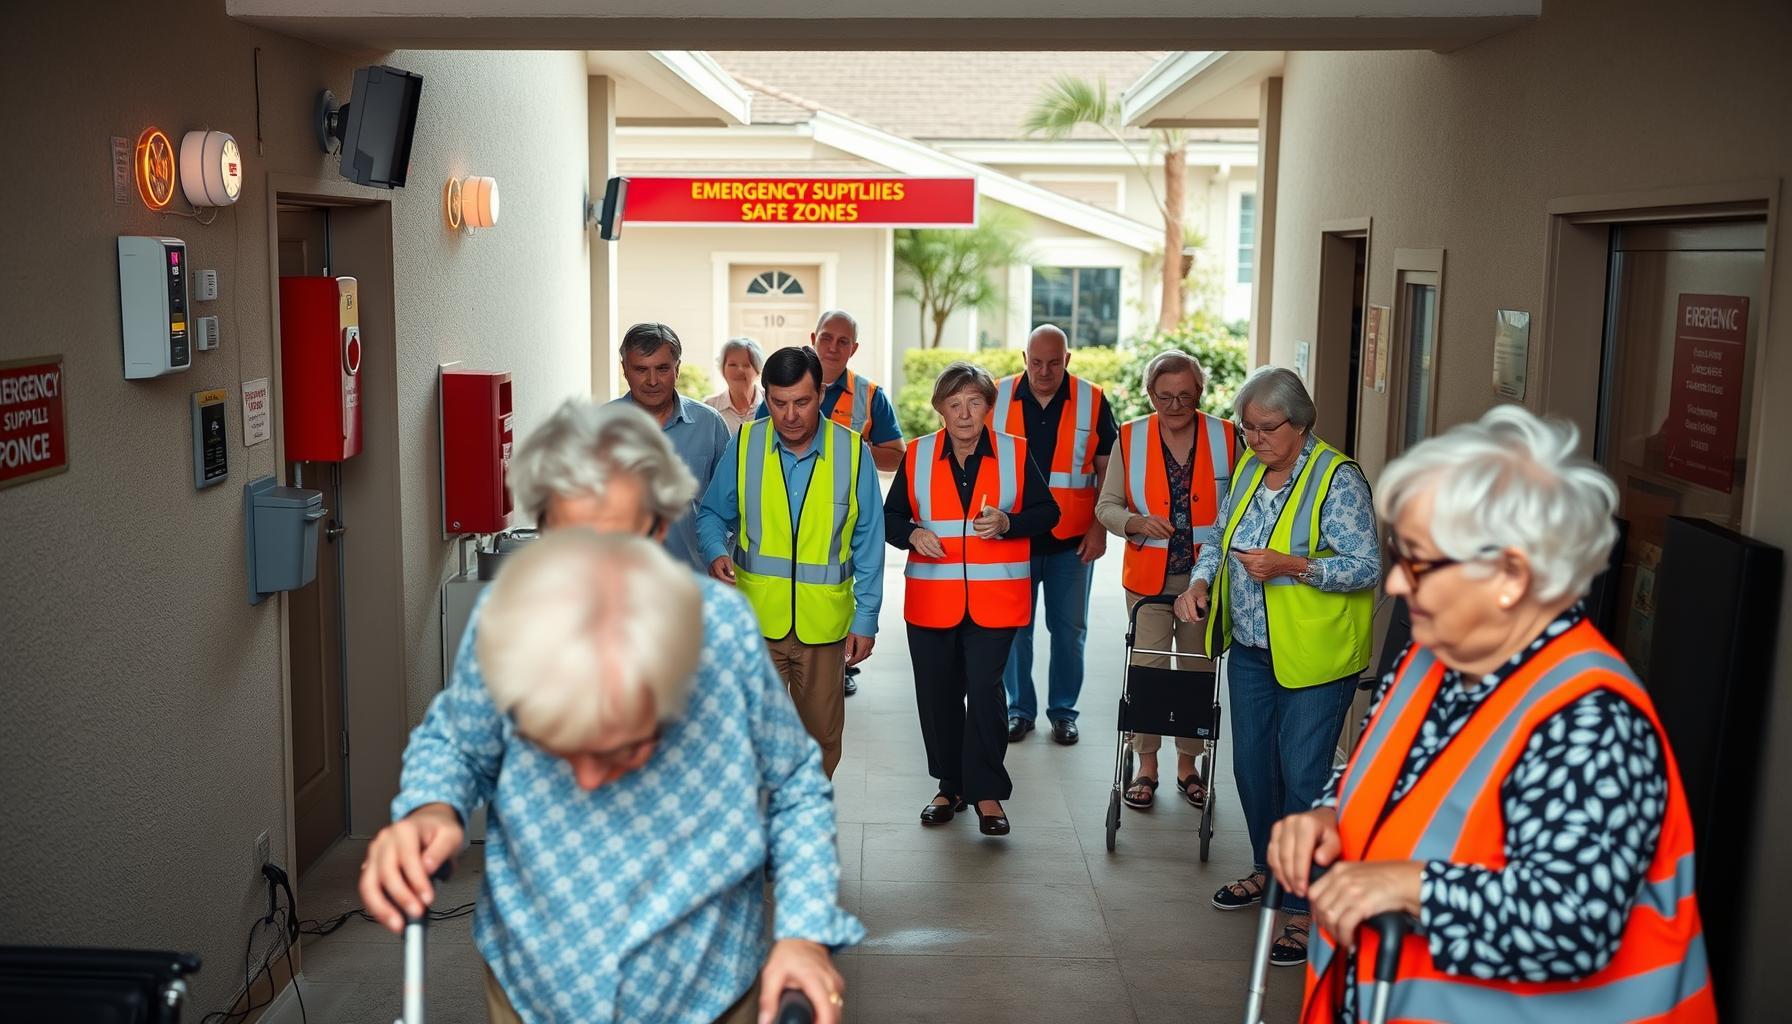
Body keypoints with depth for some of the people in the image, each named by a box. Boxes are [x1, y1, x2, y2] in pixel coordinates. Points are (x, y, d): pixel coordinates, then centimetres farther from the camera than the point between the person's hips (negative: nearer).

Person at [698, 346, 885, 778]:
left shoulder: (852, 451, -4)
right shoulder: (744, 445, -3)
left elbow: (868, 543, 1)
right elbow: (712, 513, 9)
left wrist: (866, 618, -1)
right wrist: (716, 552, -13)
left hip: (824, 624, 1)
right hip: (756, 619, 0)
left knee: (822, 735, 13)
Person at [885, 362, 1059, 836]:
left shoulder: (1015, 453, 2)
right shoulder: (916, 456, 5)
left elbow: (1047, 512, 5)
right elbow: (890, 516, 10)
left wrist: (1008, 523, -14)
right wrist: (912, 533, -12)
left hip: (995, 600, -2)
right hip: (931, 600, 2)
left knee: (984, 691, -8)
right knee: (937, 694, 8)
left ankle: (986, 792, 5)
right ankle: (951, 786, 24)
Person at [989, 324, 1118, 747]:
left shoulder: (1092, 401, -1)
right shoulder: (998, 398, 0)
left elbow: (1106, 470, 3)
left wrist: (1100, 528, -4)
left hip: (1073, 540, 0)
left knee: (1069, 628, 7)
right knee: (1014, 626, 7)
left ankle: (1063, 710, 20)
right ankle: (1019, 709, 20)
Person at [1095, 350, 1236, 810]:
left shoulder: (1226, 438, -2)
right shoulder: (1130, 439, -1)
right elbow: (1106, 506, 2)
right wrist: (1136, 522, -18)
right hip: (1149, 578, 0)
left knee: (1199, 671, 10)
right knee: (1147, 670, 3)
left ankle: (1188, 763, 26)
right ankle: (1146, 766, 18)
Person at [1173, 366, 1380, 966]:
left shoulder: (1337, 479, -15)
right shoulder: (1247, 469, 7)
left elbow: (1366, 567, -18)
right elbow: (1221, 538, 17)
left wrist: (1291, 566, -29)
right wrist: (1200, 581, -1)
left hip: (1314, 657, -7)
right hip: (1250, 647, 7)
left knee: (1303, 779, -3)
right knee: (1251, 766, 17)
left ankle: (1305, 907, 9)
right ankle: (1268, 869, 38)